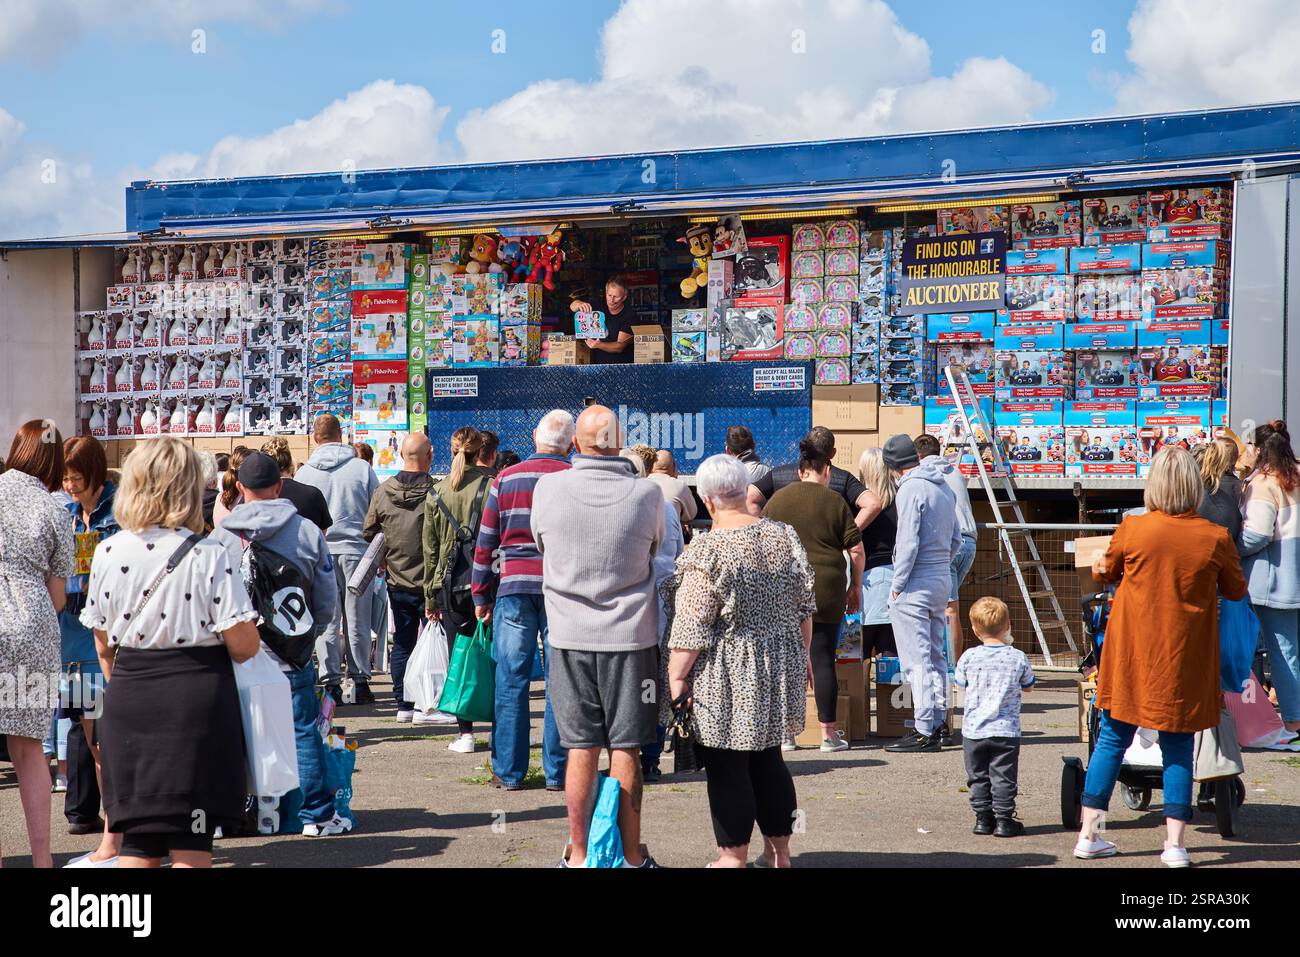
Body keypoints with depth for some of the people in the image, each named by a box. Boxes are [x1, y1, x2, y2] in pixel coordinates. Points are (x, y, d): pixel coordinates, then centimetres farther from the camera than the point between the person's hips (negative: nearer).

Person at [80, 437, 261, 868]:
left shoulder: (107, 553, 2)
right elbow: (243, 644, -12)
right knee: (191, 840, 3)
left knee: (137, 838, 10)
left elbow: (103, 644, 10)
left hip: (128, 698, 4)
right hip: (197, 694, -4)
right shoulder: (206, 556, -11)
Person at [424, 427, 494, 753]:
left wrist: (430, 596, 14)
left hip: (451, 584, 2)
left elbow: (430, 549, 8)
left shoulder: (436, 493, 5)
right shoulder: (493, 487, -4)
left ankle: (465, 732, 1)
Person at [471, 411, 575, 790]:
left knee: (511, 681, 5)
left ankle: (509, 771, 7)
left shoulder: (505, 479, 6)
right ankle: (557, 770, 6)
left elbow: (486, 542, 7)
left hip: (514, 588, 1)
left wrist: (481, 595, 14)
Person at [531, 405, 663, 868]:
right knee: (626, 751, 5)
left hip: (571, 637, 1)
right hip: (631, 635, -1)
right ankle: (631, 856, 12)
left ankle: (579, 854, 12)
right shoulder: (646, 494, -9)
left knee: (581, 751, 7)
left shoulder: (548, 489, -7)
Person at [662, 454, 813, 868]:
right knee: (767, 759, 16)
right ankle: (779, 852, 22)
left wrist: (676, 676, -10)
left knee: (727, 766, 3)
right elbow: (805, 609, 10)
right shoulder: (785, 537, 2)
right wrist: (801, 655, 21)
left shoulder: (708, 550, -16)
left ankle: (732, 857, 8)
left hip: (727, 678, -6)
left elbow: (692, 626, -17)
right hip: (779, 671, 6)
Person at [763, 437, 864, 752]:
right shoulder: (834, 501, 0)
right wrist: (855, 585, 12)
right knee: (823, 659, 3)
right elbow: (856, 550, 0)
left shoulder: (778, 499, 5)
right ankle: (828, 733, 5)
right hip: (827, 590, -1)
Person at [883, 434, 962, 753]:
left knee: (917, 660, -5)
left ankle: (925, 731, -5)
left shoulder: (910, 489, -13)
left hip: (916, 583, -9)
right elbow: (956, 539, 18)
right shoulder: (944, 487, 12)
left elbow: (908, 543, -18)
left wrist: (897, 586, -12)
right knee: (936, 656, 15)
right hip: (943, 578, 9)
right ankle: (940, 724, 20)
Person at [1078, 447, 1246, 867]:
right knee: (1178, 745, 8)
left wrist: (1100, 566, 34)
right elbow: (1236, 591, 6)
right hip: (1185, 658, -1)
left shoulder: (1132, 529, -9)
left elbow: (1108, 571, 11)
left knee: (1113, 737, 10)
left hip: (1131, 650, 1)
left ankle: (1089, 833, 11)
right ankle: (1175, 841, 5)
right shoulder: (1215, 538, -10)